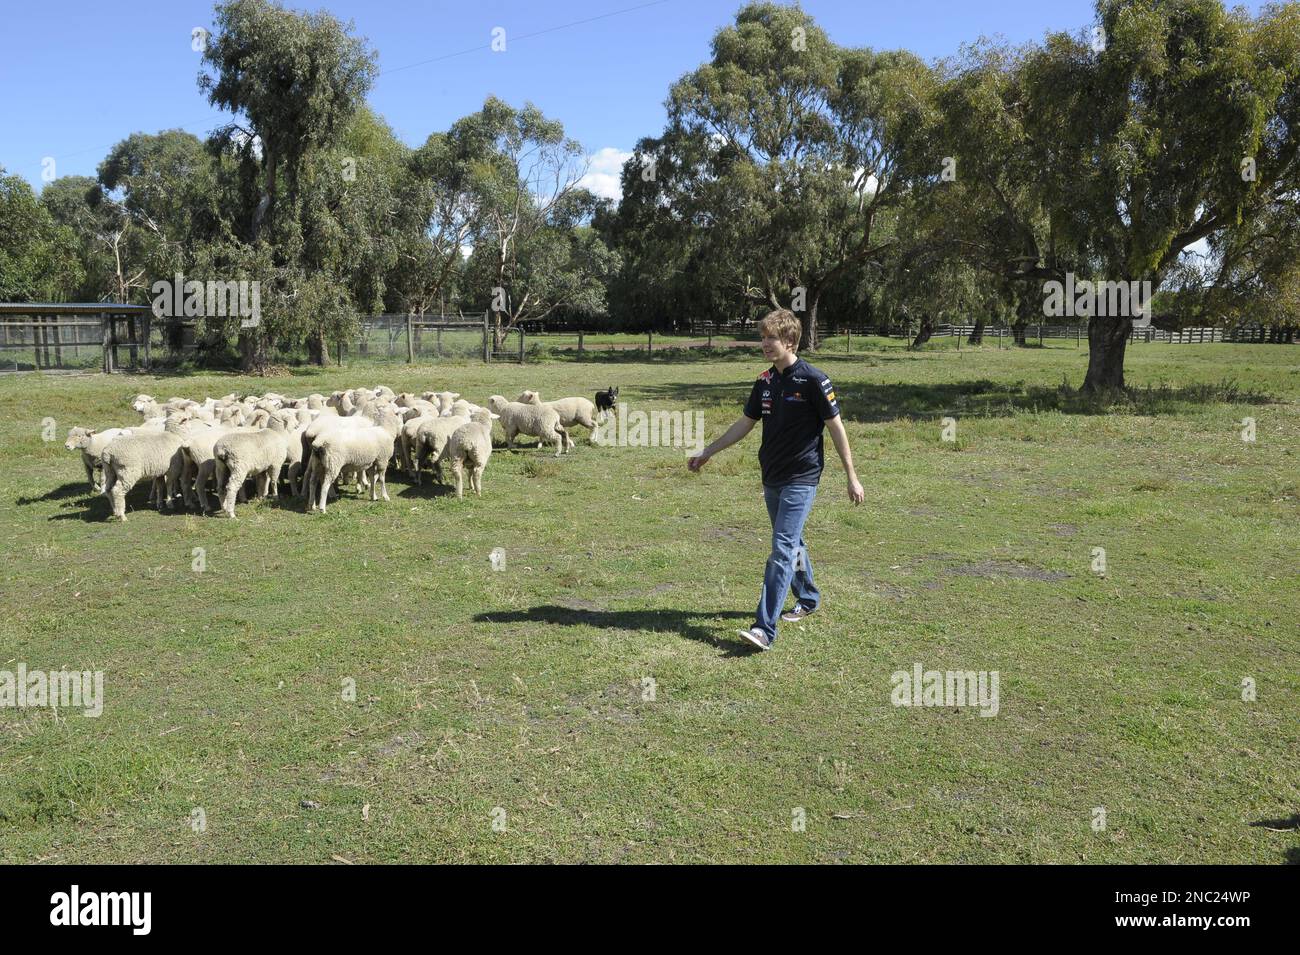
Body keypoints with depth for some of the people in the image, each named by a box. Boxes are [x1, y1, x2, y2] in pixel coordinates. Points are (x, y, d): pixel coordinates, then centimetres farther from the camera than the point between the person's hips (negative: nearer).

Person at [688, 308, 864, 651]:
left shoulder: (813, 379, -12)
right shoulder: (765, 381, 7)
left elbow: (836, 427, -8)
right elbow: (745, 423, 16)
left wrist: (851, 477, -7)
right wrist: (707, 452, 18)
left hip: (801, 480, -7)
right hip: (772, 478, 7)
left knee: (783, 549, -13)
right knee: (791, 543, 19)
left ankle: (765, 628, -16)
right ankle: (808, 599, 40)